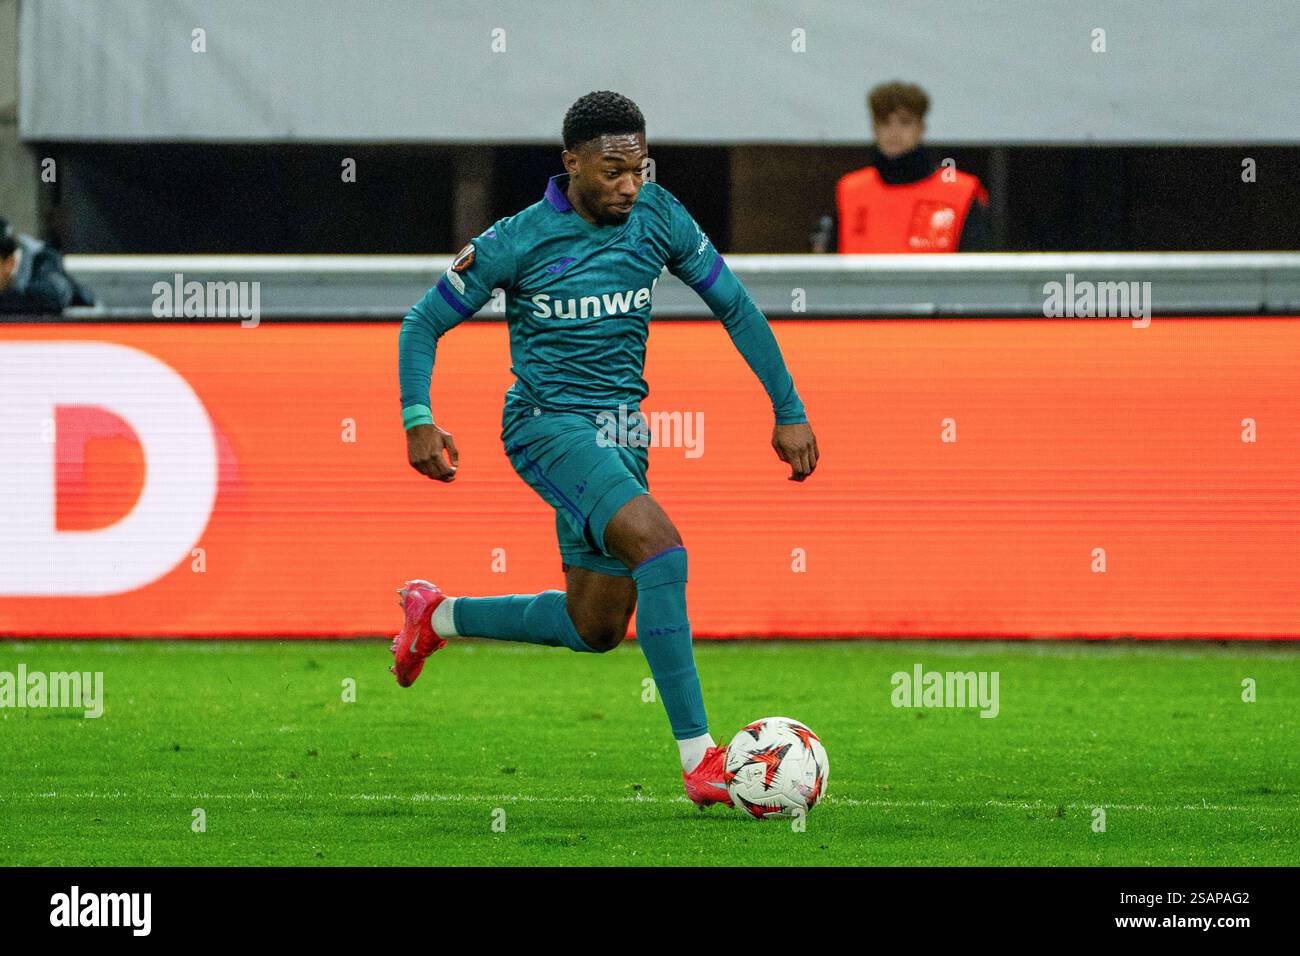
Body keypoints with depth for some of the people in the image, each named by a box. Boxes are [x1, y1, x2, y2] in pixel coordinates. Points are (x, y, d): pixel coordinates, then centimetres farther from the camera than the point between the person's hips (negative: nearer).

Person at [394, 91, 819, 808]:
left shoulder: (658, 218, 0)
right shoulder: (515, 242, -11)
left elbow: (736, 309, 9)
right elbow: (423, 323, -2)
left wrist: (790, 412, 4)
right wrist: (418, 419, -17)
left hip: (619, 435, 6)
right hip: (546, 425, -6)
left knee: (595, 628, 11)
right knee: (660, 547, -28)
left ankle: (438, 616, 36)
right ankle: (699, 759, -29)